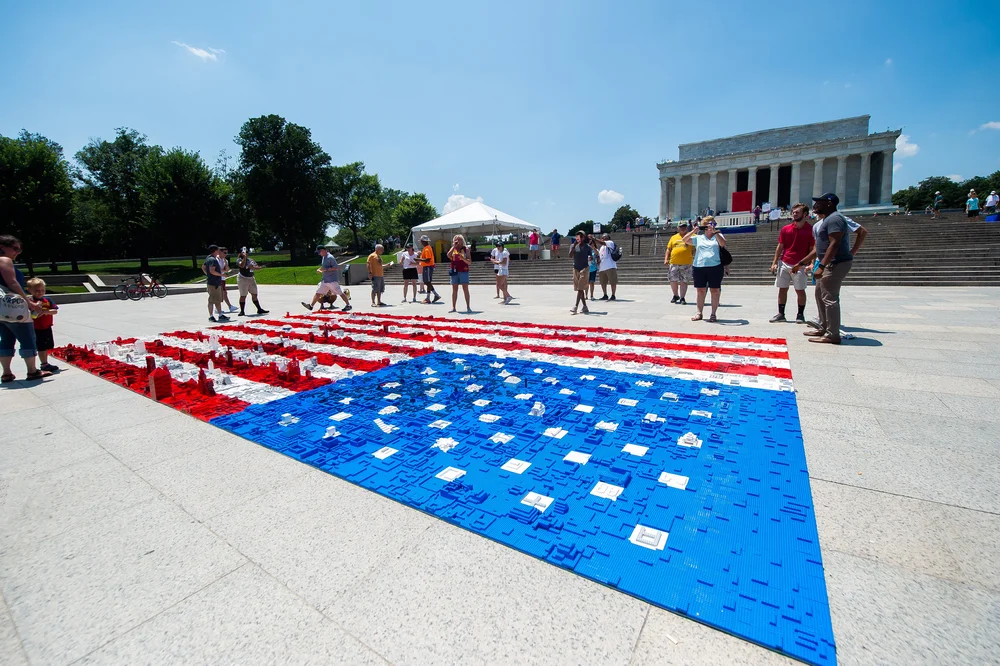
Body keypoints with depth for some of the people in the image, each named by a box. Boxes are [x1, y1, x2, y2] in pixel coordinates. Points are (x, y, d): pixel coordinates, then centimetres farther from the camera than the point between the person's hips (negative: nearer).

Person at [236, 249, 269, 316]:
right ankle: (242, 311, 2)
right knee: (243, 296, -5)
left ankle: (259, 309, 18)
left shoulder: (251, 260, 13)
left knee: (254, 295, 11)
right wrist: (244, 257, -21)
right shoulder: (239, 260, -5)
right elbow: (242, 265, -26)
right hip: (243, 279, -6)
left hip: (251, 279, 6)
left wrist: (253, 267, -10)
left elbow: (257, 267, 10)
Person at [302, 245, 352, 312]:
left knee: (340, 293, -3)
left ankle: (348, 305, 5)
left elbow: (336, 267, -21)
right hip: (325, 280, 9)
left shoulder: (330, 257, -14)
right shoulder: (323, 257, 14)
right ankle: (311, 306, 12)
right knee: (318, 293, 9)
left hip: (332, 280, -9)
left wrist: (326, 269, -21)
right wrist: (320, 270, 9)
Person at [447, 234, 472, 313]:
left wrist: (463, 258, -17)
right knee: (454, 290, 5)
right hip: (454, 271, 3)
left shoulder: (466, 249, 5)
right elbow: (448, 255, -10)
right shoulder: (453, 248, 12)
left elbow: (470, 262, 0)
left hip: (463, 271, -3)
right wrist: (454, 246, -8)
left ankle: (468, 307, -2)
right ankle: (453, 307, 9)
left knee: (465, 289, -6)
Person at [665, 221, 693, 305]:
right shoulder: (673, 237, 13)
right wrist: (666, 258, 4)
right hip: (673, 263, 2)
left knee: (683, 281, 1)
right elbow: (668, 249, 14)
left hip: (686, 263, -2)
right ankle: (676, 296, 25)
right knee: (673, 281, 4)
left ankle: (682, 298, 7)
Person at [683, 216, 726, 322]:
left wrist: (714, 232, -14)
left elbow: (723, 244, -9)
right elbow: (685, 240, 8)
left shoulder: (718, 236, 11)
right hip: (699, 267, 2)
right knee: (701, 291, 5)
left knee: (715, 291, 0)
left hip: (715, 267, -2)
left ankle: (713, 314, 6)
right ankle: (699, 313, 12)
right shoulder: (698, 238, 15)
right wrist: (694, 231, -2)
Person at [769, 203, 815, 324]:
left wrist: (810, 264, -12)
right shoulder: (785, 229, 7)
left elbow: (812, 250, -1)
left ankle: (800, 314, 13)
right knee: (782, 289, 5)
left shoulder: (810, 230, -2)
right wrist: (774, 263, 4)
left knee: (800, 290, 1)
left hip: (799, 265, -3)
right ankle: (781, 314, 12)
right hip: (784, 263, 3)